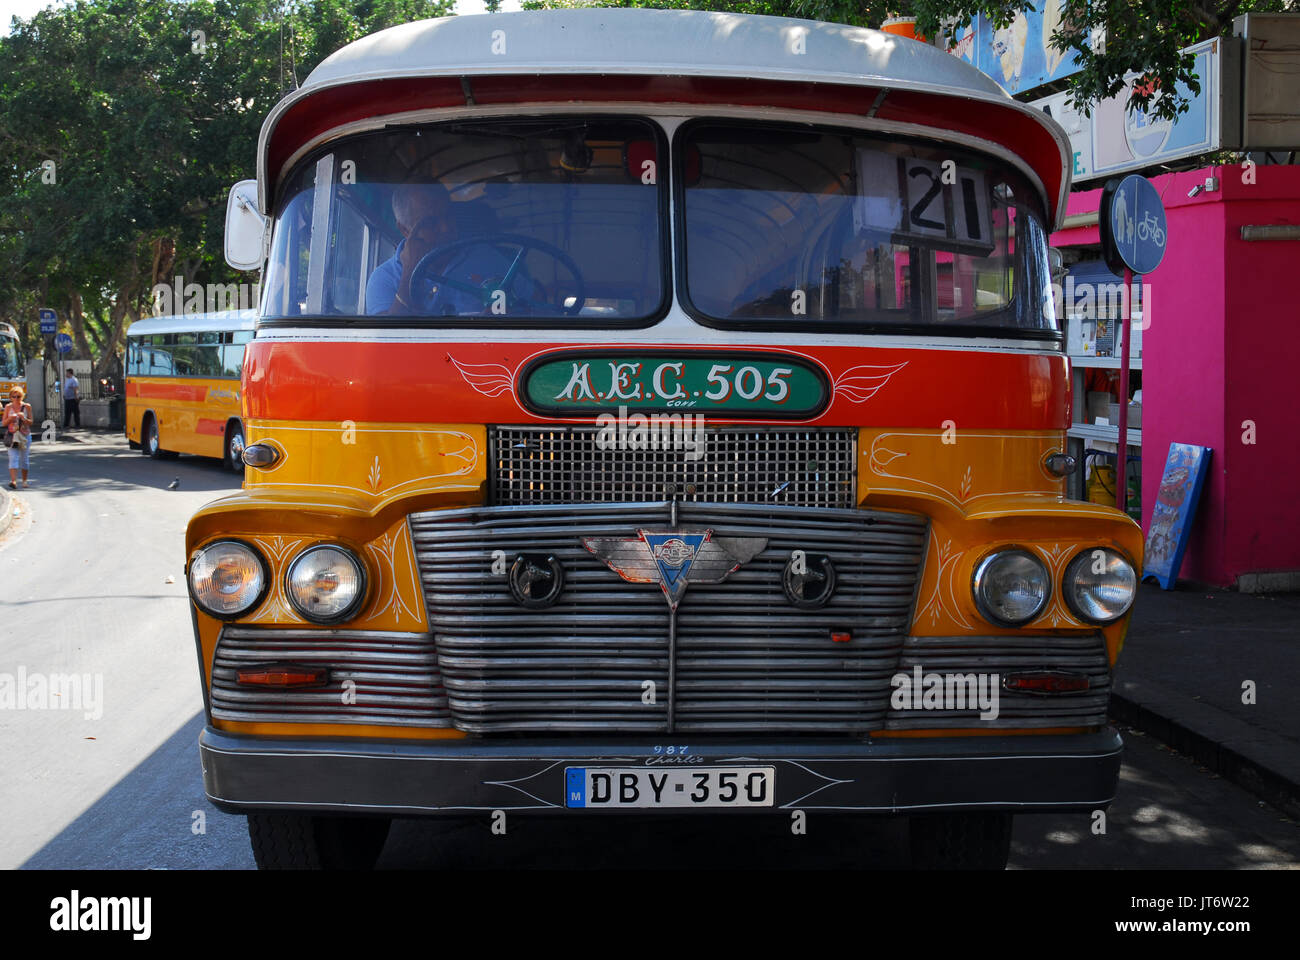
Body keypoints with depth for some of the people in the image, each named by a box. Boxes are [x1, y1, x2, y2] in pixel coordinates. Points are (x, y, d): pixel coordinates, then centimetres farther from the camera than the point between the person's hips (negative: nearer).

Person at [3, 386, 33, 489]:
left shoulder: (27, 406, 0)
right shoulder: (8, 407, 2)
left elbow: (30, 422, 0)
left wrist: (23, 418, -18)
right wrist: (10, 418, -16)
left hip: (25, 435, 1)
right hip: (12, 436, -1)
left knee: (24, 458, 8)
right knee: (13, 458, -12)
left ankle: (24, 480, 25)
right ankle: (13, 481, -22)